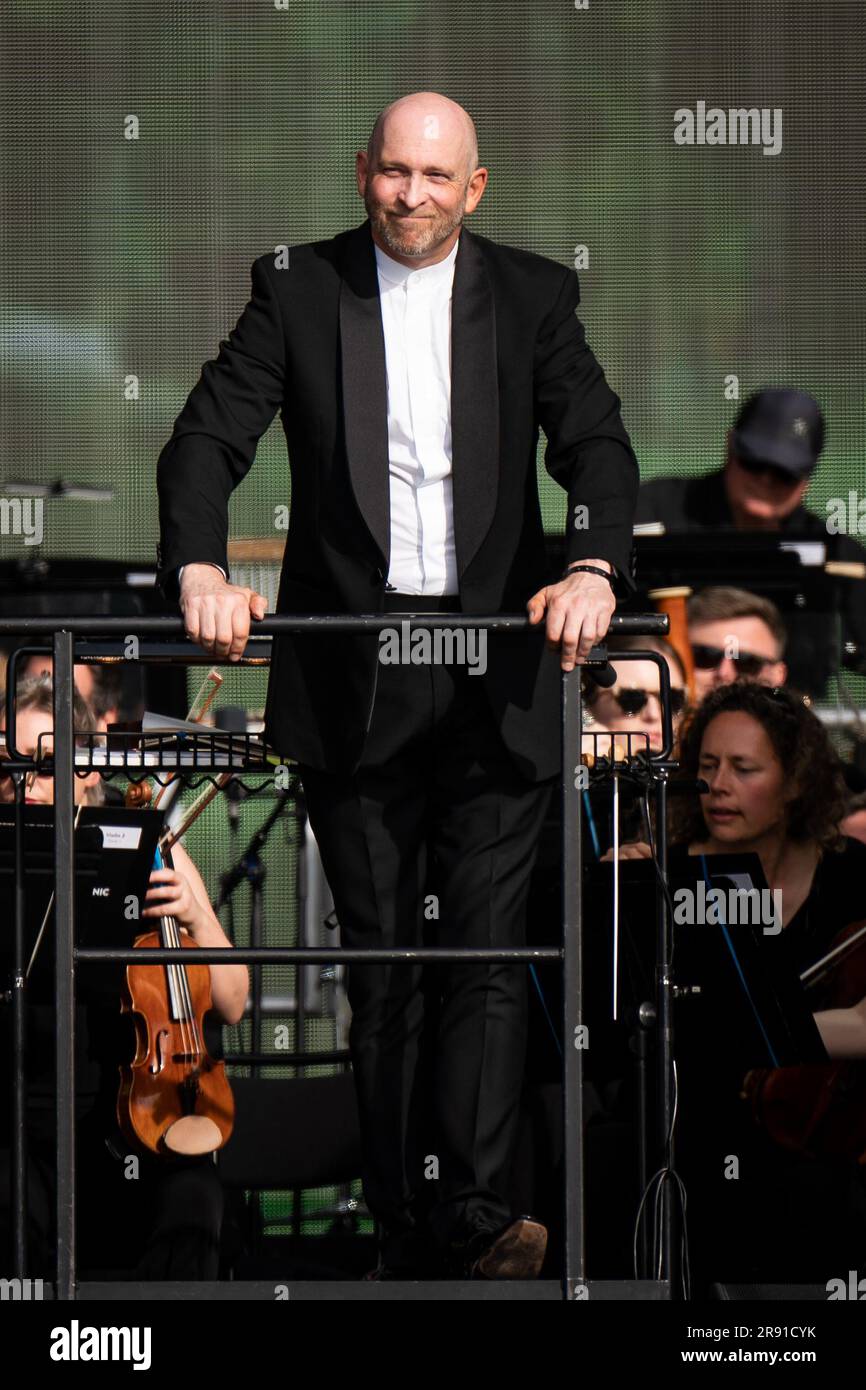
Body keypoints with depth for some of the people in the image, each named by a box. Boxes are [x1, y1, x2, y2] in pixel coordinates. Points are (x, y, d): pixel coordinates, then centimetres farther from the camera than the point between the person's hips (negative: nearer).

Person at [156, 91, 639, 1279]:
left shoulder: (532, 298, 5)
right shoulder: (298, 293, 4)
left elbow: (596, 445, -5)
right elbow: (209, 436, -3)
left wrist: (595, 568, -25)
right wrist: (200, 568, -22)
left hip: (494, 676, 0)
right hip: (349, 679, 1)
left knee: (485, 946, -7)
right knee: (379, 956, 6)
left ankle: (477, 1213, -10)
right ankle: (403, 1226, 11)